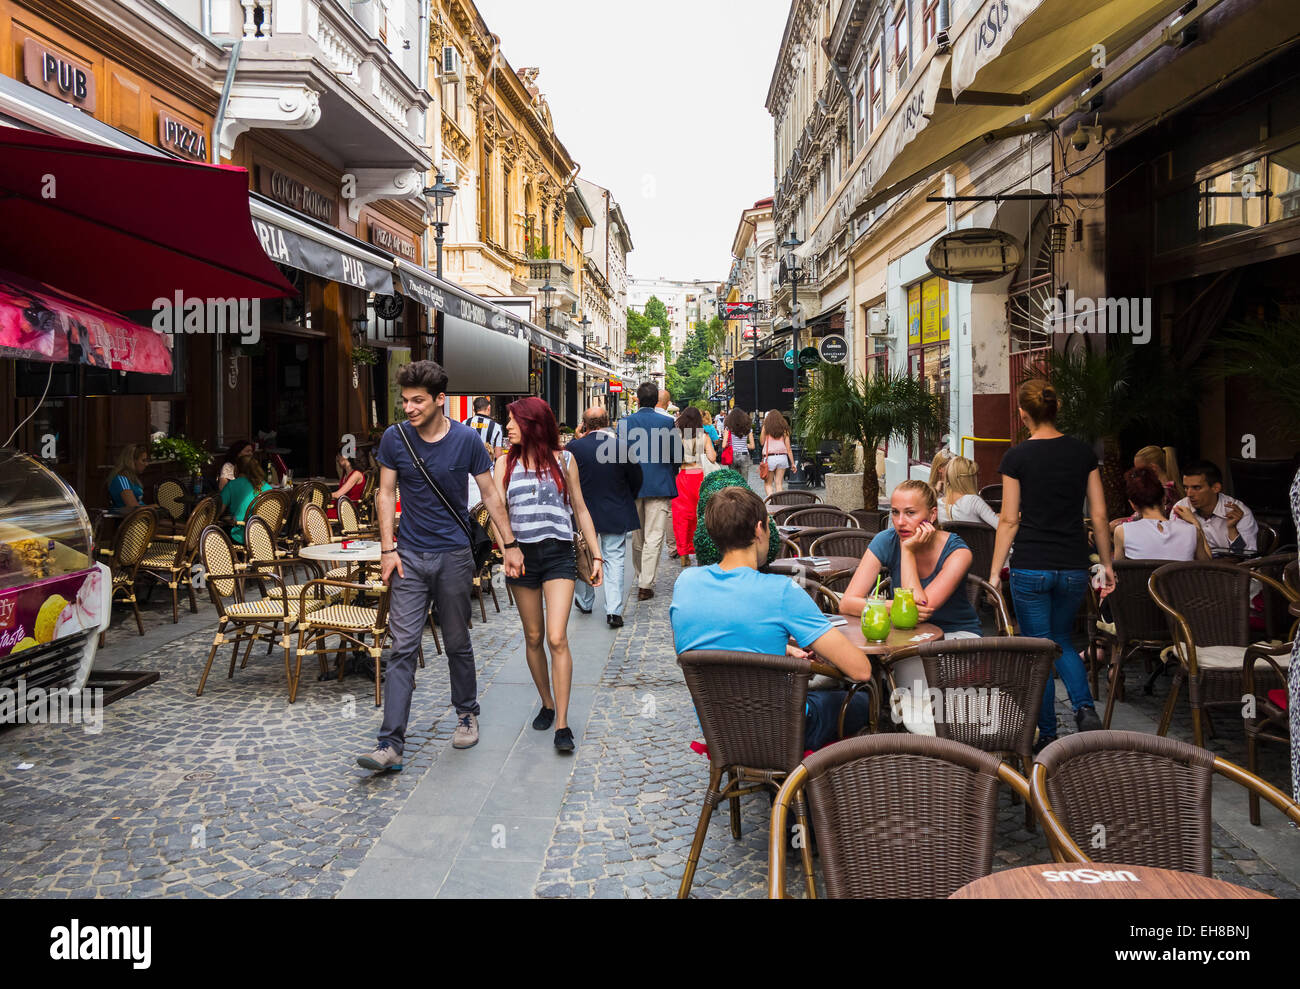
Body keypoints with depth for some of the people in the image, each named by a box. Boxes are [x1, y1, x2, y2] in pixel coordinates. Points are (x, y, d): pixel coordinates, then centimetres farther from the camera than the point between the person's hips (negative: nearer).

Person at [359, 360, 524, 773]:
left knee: (458, 644, 11)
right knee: (403, 647, -5)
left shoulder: (466, 439, -7)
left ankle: (467, 714, 34)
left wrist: (510, 544, 3)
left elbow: (490, 493, 2)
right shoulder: (395, 437, -3)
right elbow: (386, 494, 5)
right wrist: (388, 549, -2)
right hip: (410, 556, 1)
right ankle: (390, 744, -4)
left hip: (454, 556, -1)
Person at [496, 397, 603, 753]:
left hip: (558, 554, -2)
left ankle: (562, 723, -8)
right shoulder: (506, 463, 6)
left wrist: (597, 555, 6)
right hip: (521, 555, 3)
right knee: (533, 638, 11)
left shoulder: (563, 460, 3)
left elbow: (580, 510, 9)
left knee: (556, 638, -13)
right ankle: (547, 704, 31)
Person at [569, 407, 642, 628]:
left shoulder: (574, 448, -12)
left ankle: (585, 602, 33)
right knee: (614, 560, 4)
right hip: (616, 514, 0)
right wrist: (626, 501, 17)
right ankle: (614, 610, -3)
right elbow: (636, 479, 0)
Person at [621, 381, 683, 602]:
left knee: (636, 536, 16)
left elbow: (621, 453, 0)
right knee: (654, 537, -2)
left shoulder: (625, 422, -2)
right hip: (659, 486, -2)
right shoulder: (667, 423, -6)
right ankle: (646, 585, -6)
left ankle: (640, 578, 31)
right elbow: (677, 454, -2)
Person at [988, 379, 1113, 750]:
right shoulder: (1083, 452, 2)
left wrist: (995, 572, -1)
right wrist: (1106, 564, 14)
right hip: (1073, 567, 4)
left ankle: (1046, 734, 13)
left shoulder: (1017, 457, -8)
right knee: (1063, 640, 23)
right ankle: (1085, 707, 3)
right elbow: (1099, 516, 4)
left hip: (1031, 567, -3)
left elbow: (1009, 521, -7)